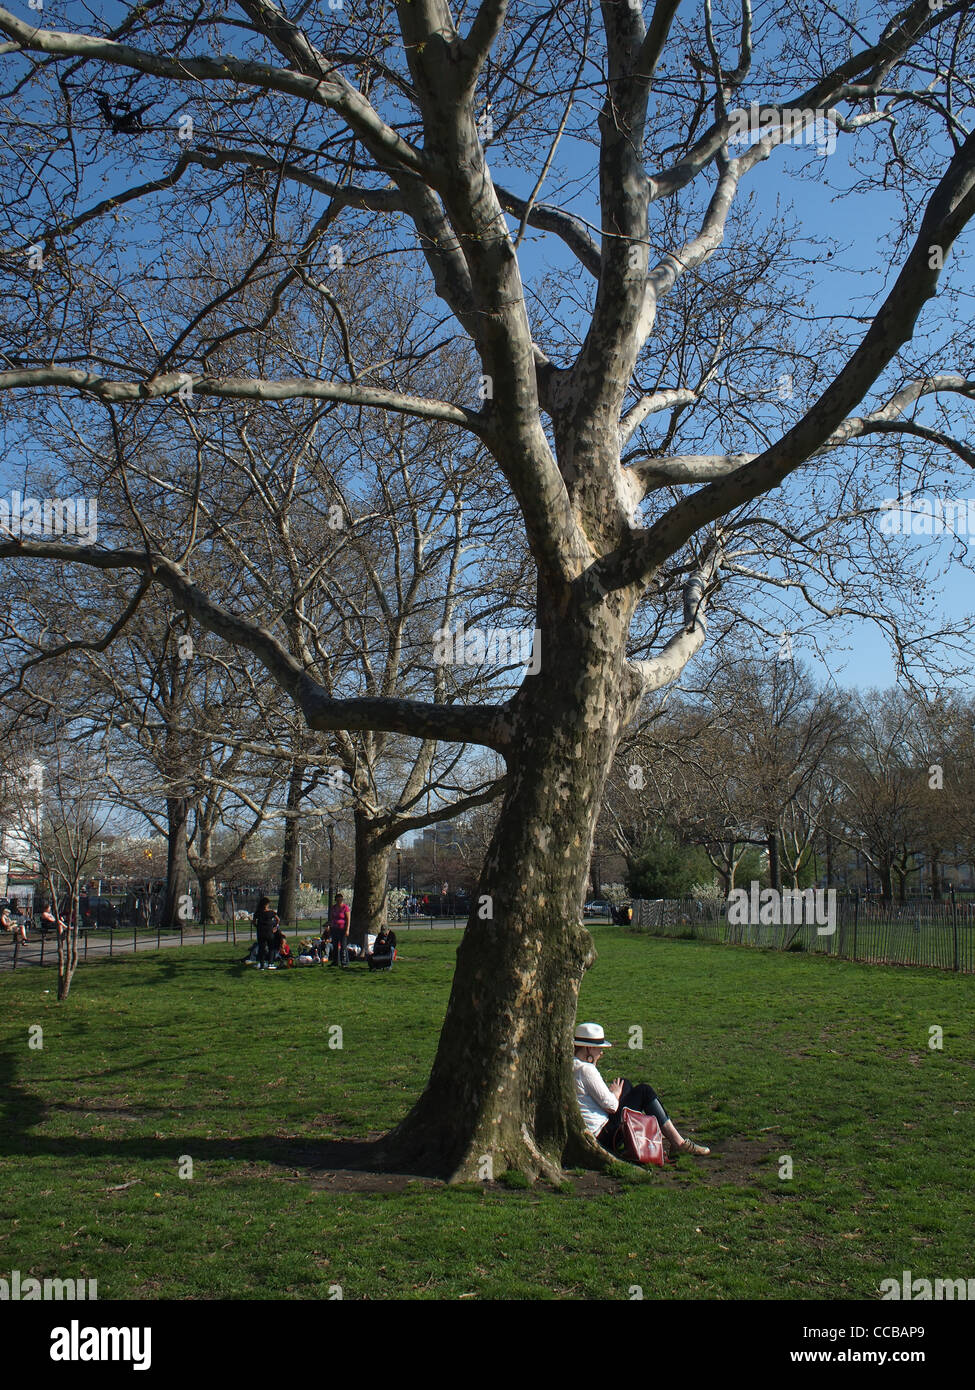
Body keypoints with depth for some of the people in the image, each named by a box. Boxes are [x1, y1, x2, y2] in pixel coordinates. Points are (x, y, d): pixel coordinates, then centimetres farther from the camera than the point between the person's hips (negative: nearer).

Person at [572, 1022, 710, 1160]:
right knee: (644, 1091, -1)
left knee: (624, 1083, 20)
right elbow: (611, 1105, -19)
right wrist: (616, 1094, 1)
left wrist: (611, 1093, 8)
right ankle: (678, 1143, 3)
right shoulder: (586, 1069, -21)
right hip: (603, 1134, -10)